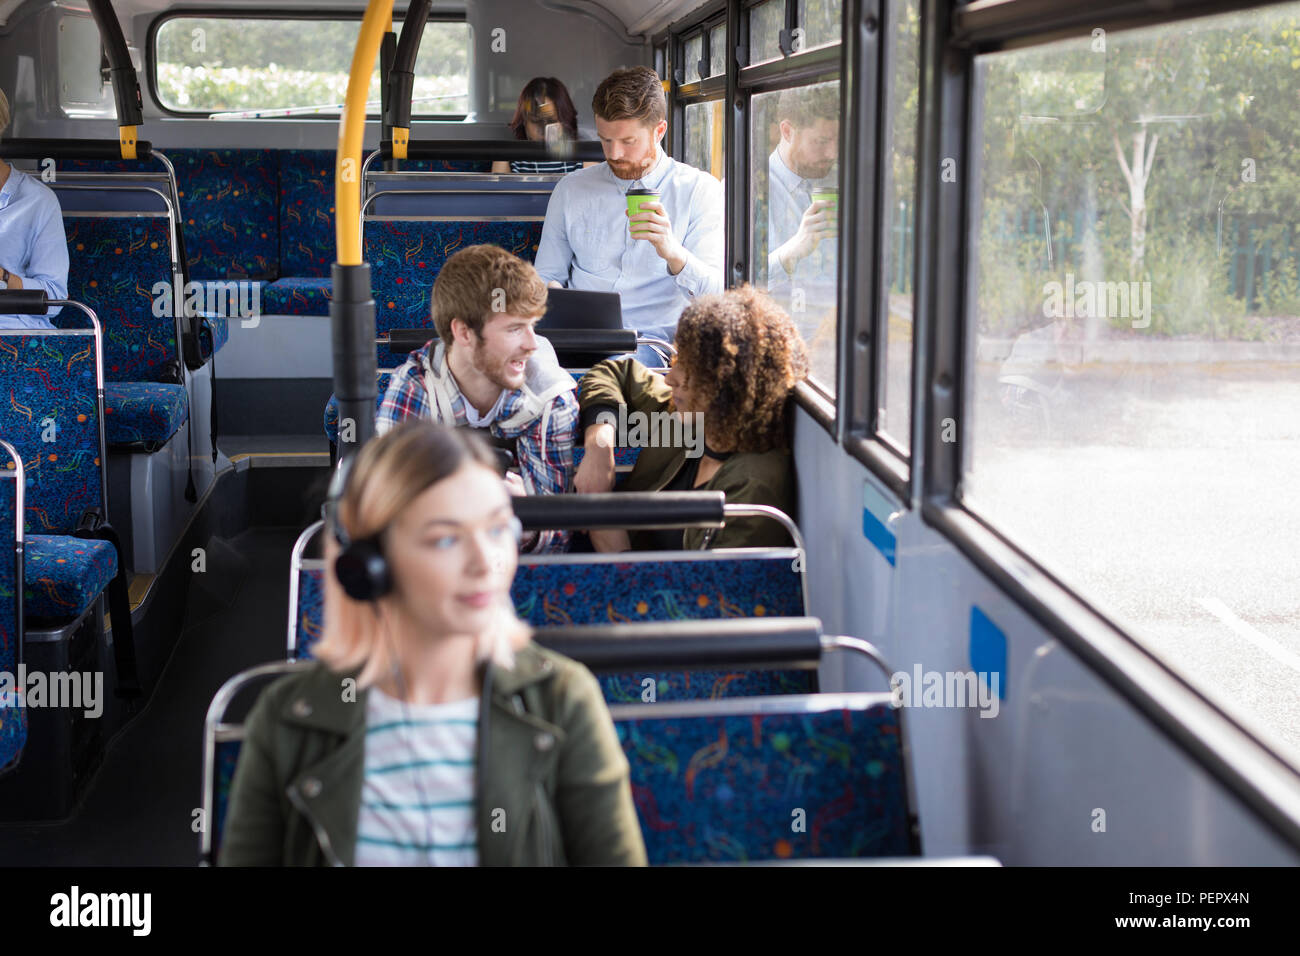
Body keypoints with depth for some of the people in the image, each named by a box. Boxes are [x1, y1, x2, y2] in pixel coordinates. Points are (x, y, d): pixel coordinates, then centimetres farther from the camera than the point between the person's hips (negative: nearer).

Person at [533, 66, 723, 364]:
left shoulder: (700, 191, 6)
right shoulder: (571, 189, 17)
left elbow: (716, 292, -3)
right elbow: (547, 276, 21)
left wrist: (672, 252, -23)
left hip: (652, 341, -3)